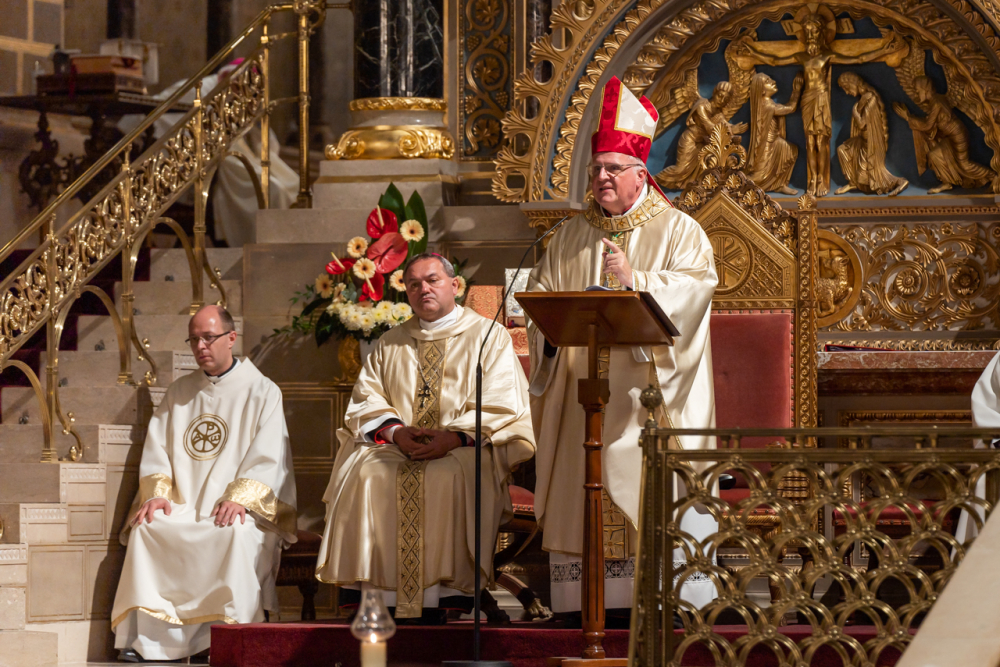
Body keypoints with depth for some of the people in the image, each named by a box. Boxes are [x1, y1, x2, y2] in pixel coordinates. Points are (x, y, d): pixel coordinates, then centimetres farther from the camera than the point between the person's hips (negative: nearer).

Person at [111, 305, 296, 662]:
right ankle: (141, 641, -30)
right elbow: (156, 451, 13)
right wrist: (156, 493, -7)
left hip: (238, 510, -3)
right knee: (145, 528, -27)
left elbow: (268, 459, -4)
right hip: (181, 508, 4)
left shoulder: (262, 392, 7)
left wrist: (239, 498, -20)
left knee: (237, 533, -37)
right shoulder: (179, 392, 20)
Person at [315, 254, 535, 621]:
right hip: (396, 447, 3)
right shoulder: (390, 343, 22)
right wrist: (396, 431, -10)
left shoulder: (490, 336, 10)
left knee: (451, 477, -37)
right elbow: (367, 399, 12)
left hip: (466, 449, -3)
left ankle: (448, 593, -37)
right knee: (363, 472, -29)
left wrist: (454, 437, -18)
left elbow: (500, 406, -1)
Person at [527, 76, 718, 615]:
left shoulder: (677, 231, 3)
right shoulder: (573, 235, 17)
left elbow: (695, 286, -11)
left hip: (647, 388, -4)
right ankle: (586, 596, 2)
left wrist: (636, 279, -24)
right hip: (583, 386, 4)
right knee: (583, 487, 0)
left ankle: (676, 592, -7)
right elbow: (540, 289, 16)